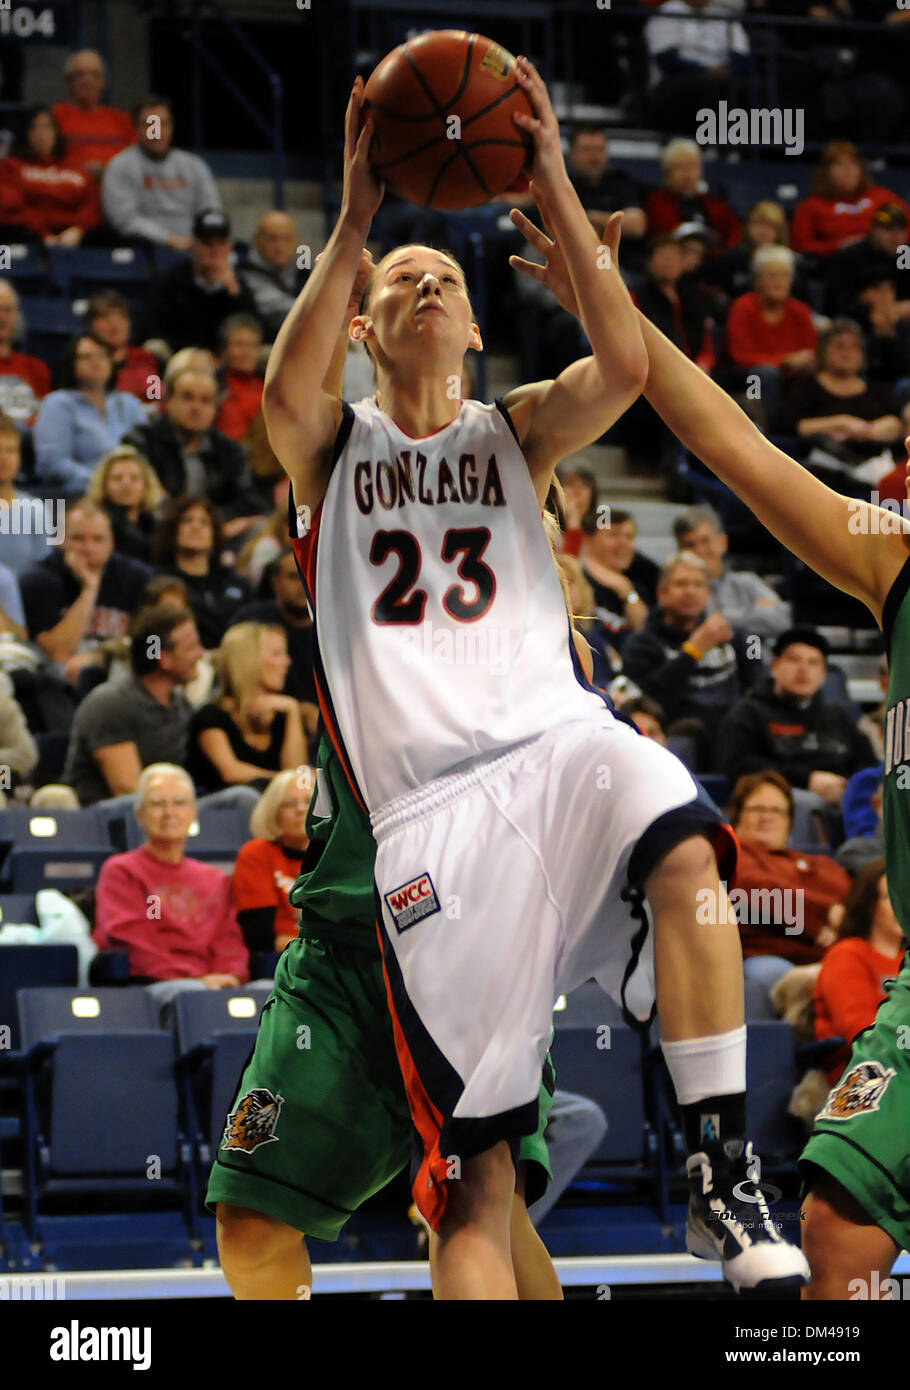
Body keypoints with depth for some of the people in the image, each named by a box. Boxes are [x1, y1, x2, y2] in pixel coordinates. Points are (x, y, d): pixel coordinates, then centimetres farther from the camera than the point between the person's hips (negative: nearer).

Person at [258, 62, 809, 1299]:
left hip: (554, 735, 1)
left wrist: (554, 190, -9)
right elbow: (284, 391, -12)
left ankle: (723, 1180, -30)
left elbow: (624, 368, -3)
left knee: (684, 848, -34)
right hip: (428, 797, -1)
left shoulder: (515, 431, 18)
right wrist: (354, 222, -17)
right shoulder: (333, 445, 14)